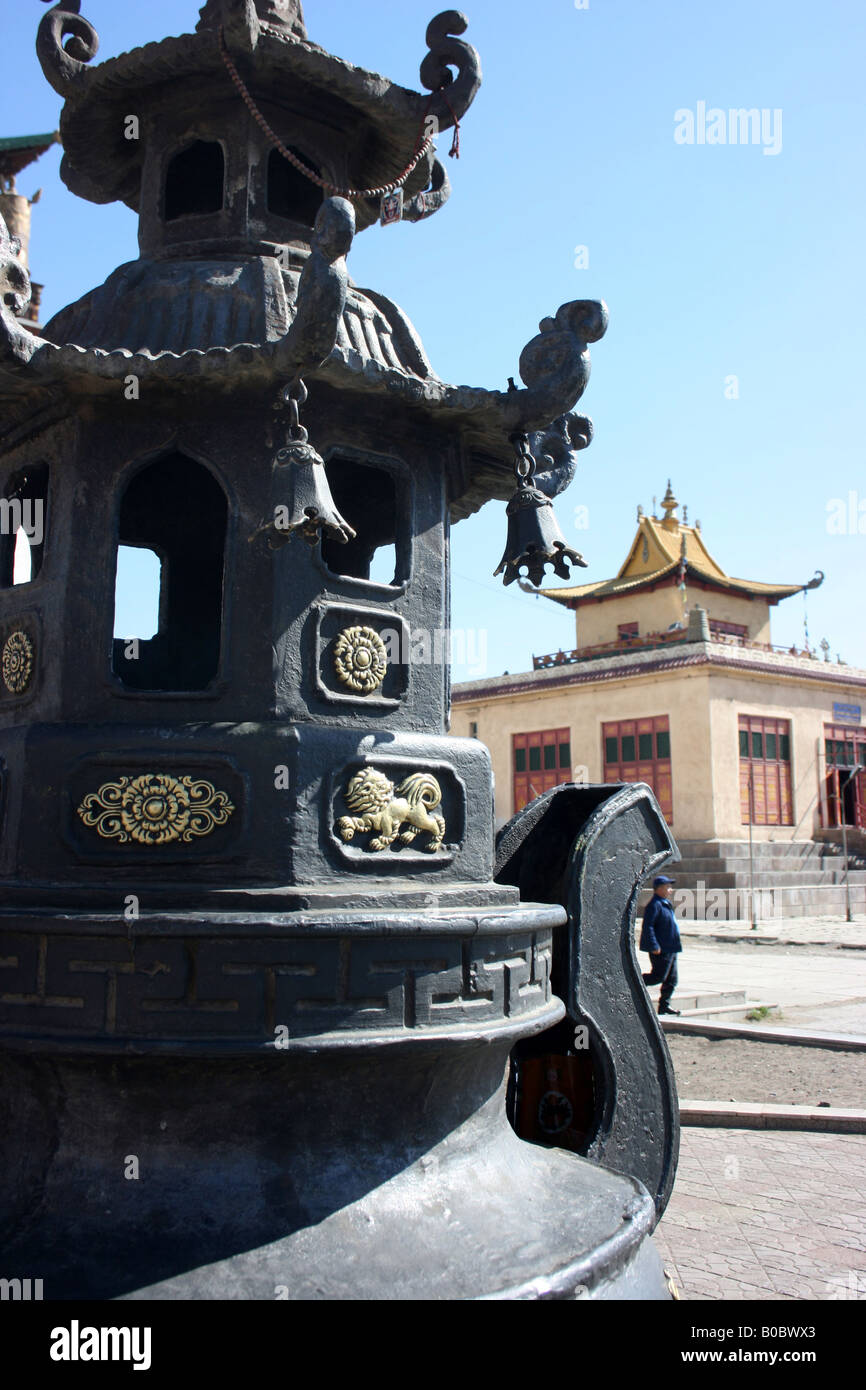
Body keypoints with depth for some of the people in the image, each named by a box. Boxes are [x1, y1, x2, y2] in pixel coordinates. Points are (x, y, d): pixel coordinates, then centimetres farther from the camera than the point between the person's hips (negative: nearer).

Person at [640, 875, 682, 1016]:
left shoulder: (665, 904, 18)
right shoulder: (655, 905, -15)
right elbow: (647, 926, -22)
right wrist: (654, 946, -25)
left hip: (670, 949, 10)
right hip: (661, 950, -10)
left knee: (671, 979, 10)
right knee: (658, 977, -11)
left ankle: (664, 1004, 15)